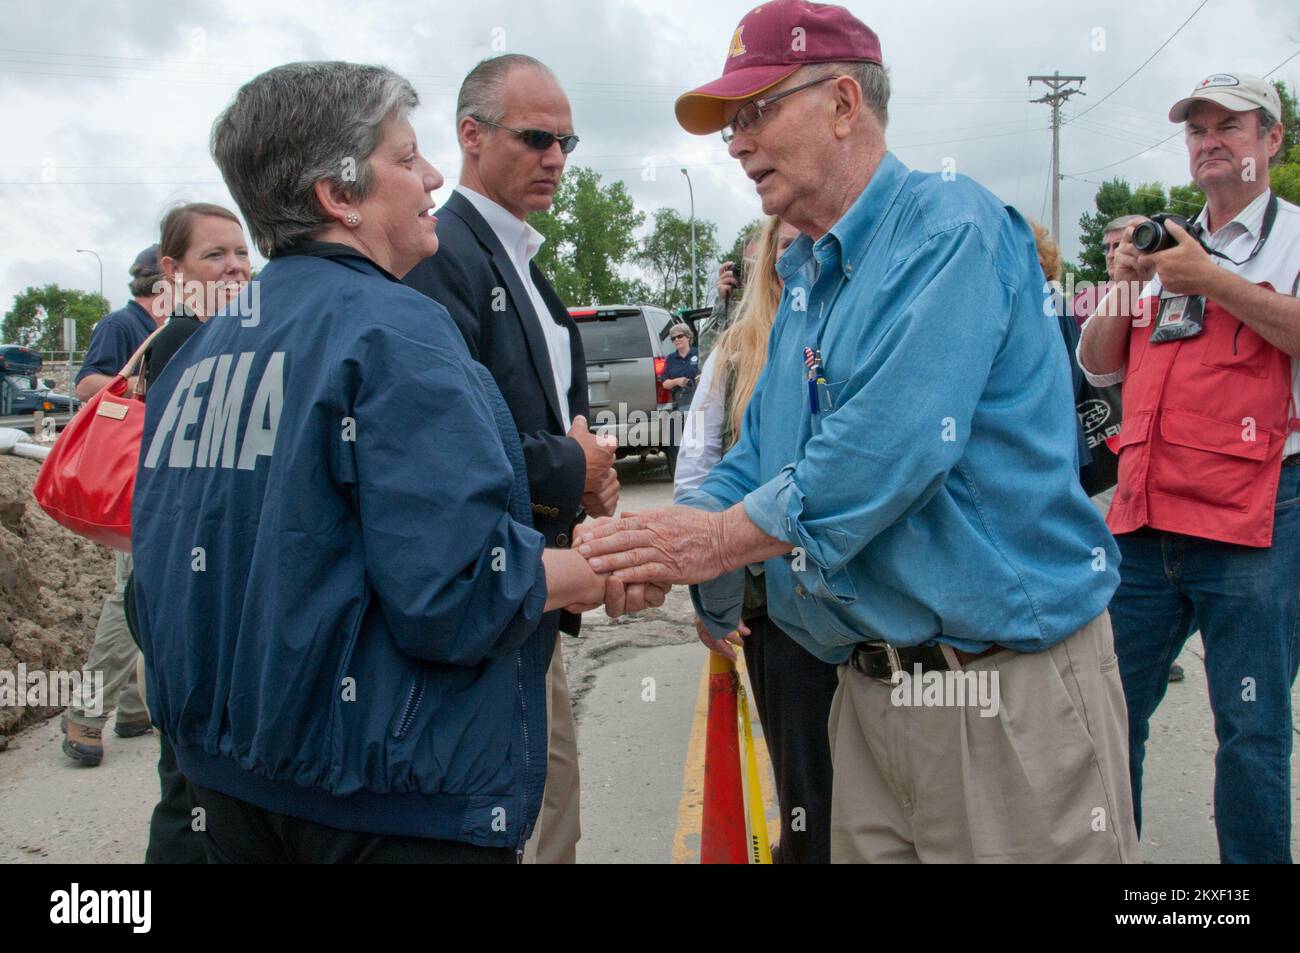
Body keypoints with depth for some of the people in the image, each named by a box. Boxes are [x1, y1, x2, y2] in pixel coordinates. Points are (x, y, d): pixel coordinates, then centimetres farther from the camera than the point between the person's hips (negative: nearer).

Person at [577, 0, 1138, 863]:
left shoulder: (951, 226, -12)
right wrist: (662, 543, -4)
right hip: (870, 687, 8)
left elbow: (895, 442, -24)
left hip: (1008, 686, -8)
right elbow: (760, 458, 14)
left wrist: (723, 537, -18)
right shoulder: (806, 283, 15)